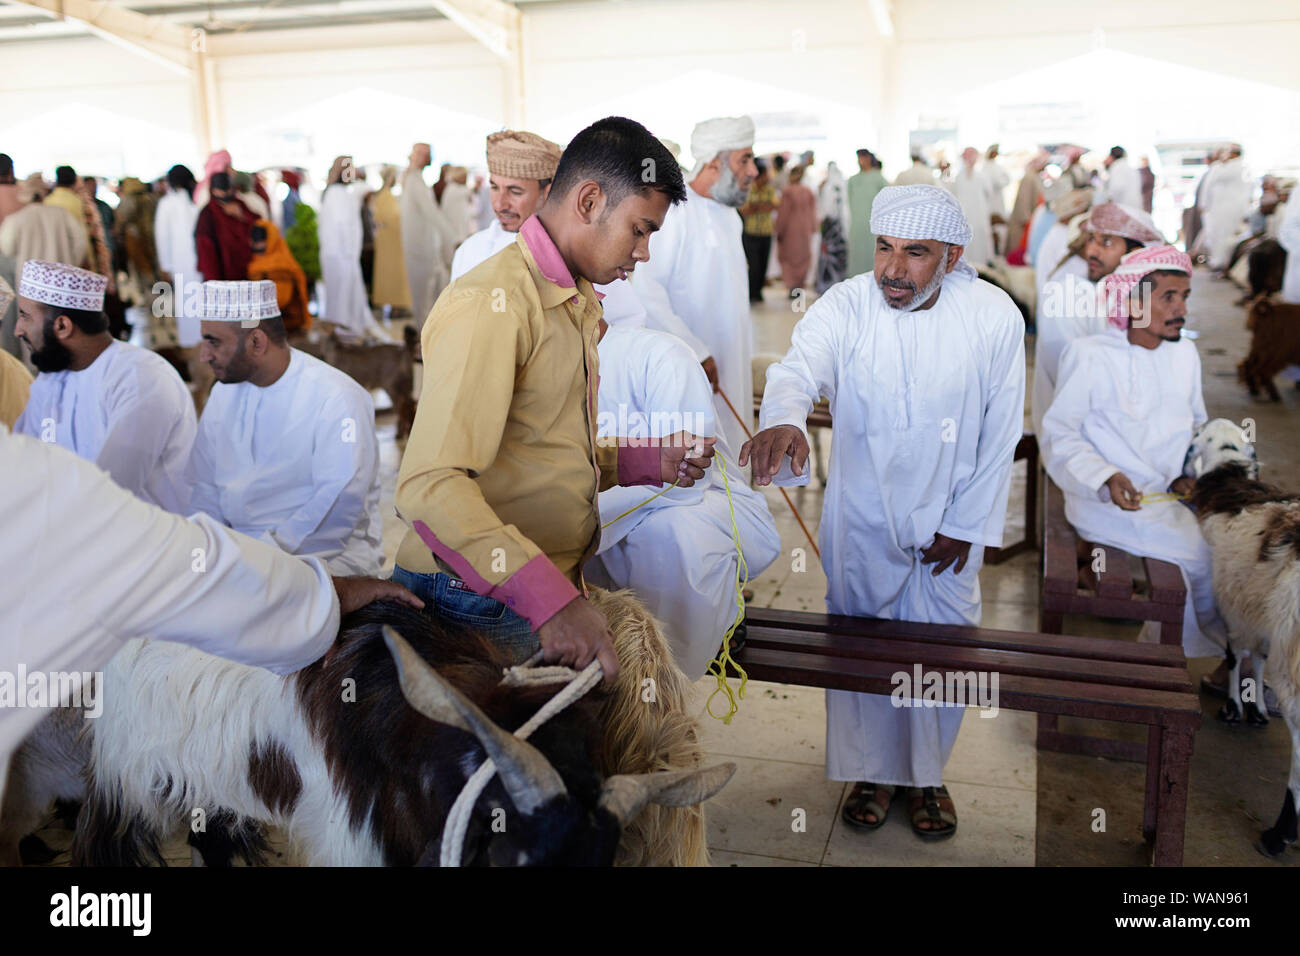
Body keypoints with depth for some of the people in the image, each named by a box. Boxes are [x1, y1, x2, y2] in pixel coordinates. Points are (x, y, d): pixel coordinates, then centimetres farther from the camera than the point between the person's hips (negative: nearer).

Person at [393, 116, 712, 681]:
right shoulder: (493, 302, -16)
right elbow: (431, 485, -27)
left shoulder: (576, 303, 17)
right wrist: (549, 596, -36)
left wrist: (648, 463, 8)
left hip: (554, 592, 9)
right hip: (482, 607, -9)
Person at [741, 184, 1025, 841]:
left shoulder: (995, 316, -13)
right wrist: (784, 422, -59)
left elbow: (1001, 432, -6)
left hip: (951, 520, 1)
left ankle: (929, 774, 38)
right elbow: (800, 368, -35)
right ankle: (874, 770, 37)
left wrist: (964, 524, -6)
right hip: (863, 518, 0)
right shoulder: (845, 307, -16)